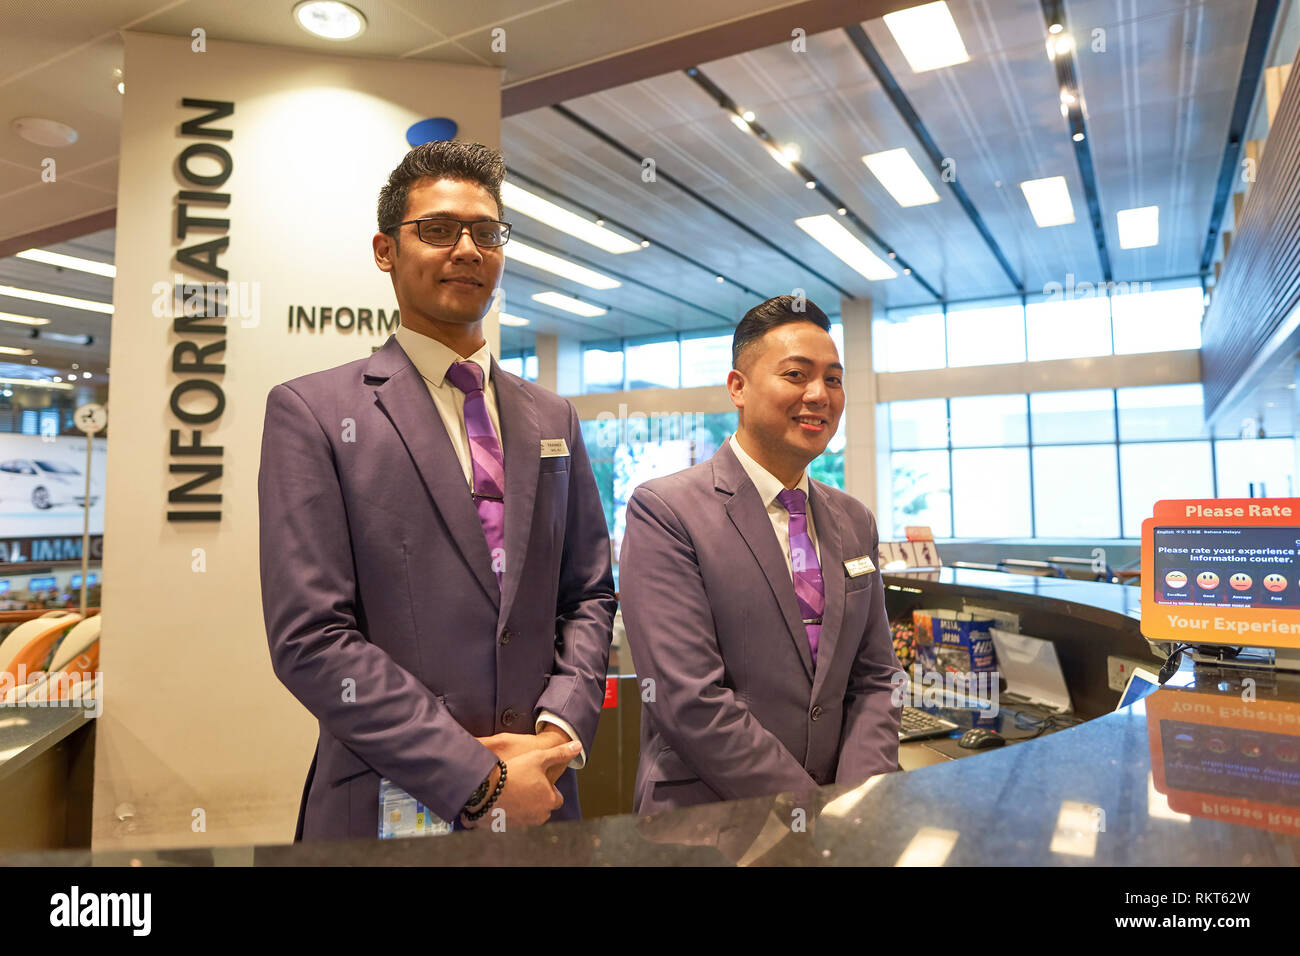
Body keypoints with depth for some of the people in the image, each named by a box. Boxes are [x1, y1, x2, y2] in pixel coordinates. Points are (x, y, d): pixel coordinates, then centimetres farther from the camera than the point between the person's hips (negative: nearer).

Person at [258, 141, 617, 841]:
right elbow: (309, 639, -14)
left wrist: (561, 727, -8)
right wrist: (479, 779, -16)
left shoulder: (552, 420, 7)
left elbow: (589, 593, 8)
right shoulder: (311, 411, -7)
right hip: (388, 810, -4)